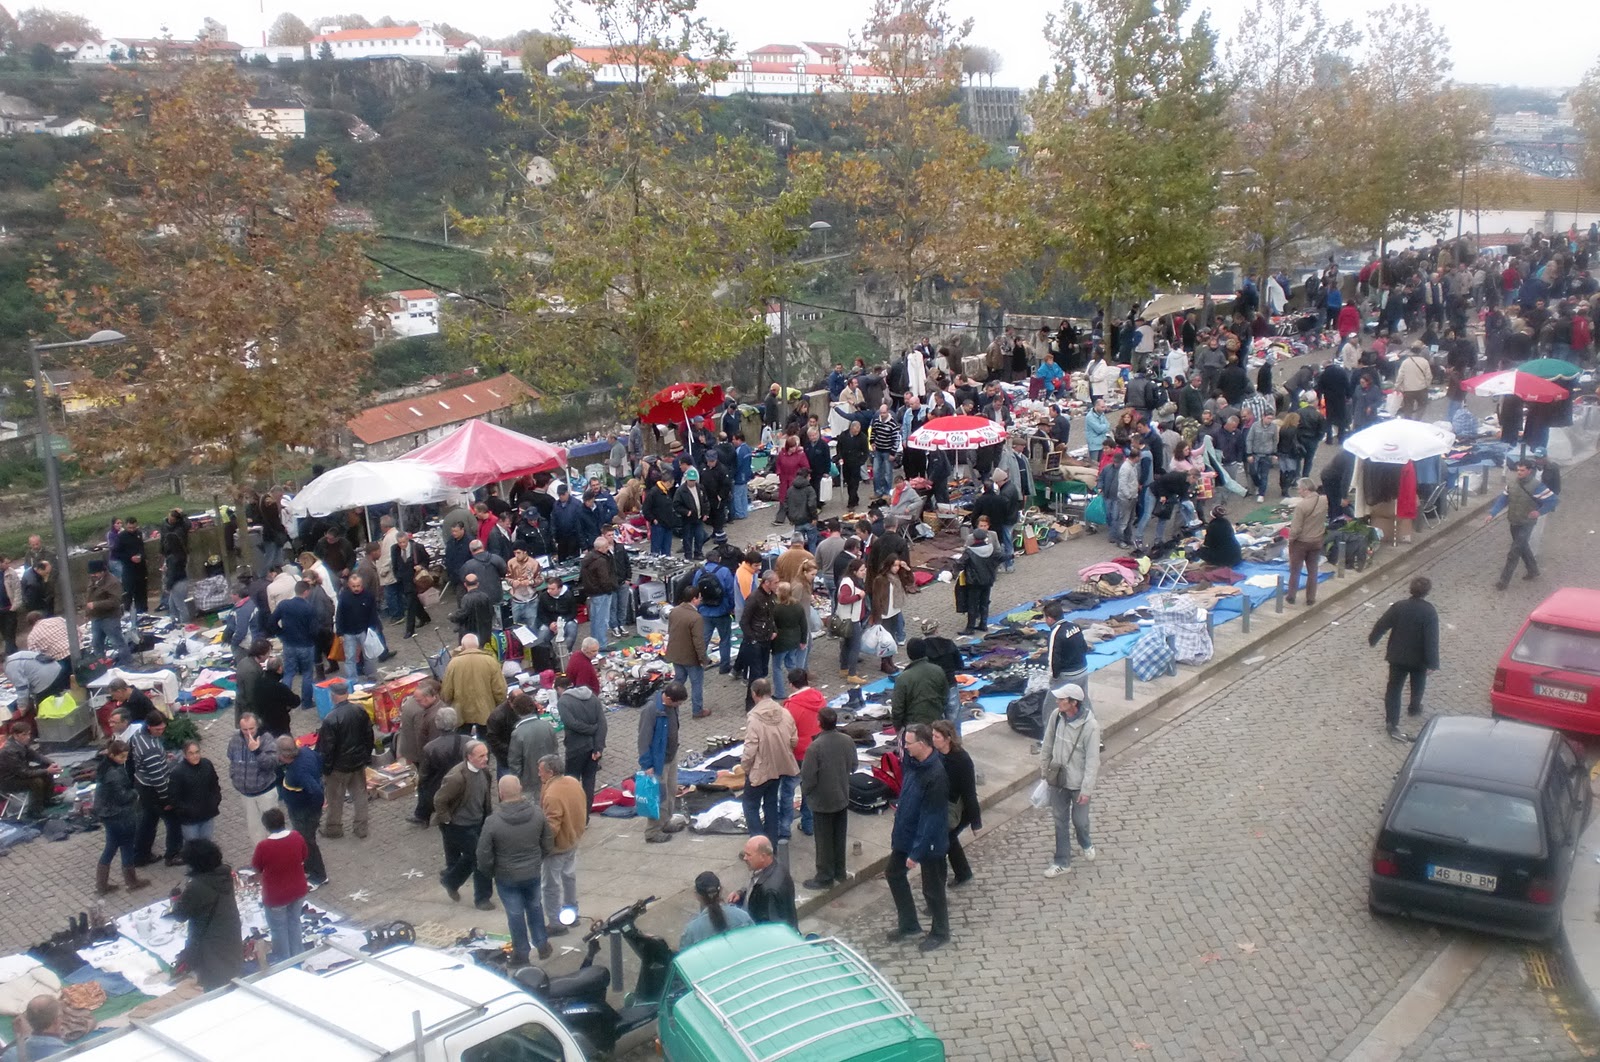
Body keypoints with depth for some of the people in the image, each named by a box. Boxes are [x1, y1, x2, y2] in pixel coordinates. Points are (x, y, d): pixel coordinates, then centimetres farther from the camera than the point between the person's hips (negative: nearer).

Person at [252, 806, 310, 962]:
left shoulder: (263, 846, -27)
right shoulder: (297, 837, -14)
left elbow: (257, 868, -10)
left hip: (276, 896, -4)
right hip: (299, 891, 4)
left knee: (279, 929, 19)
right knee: (294, 923, 26)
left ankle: (283, 962, 36)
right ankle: (298, 957, 41)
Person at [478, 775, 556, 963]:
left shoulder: (493, 822, -25)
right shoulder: (537, 813, -14)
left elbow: (484, 854, -16)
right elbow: (548, 842, -2)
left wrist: (488, 874, 3)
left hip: (507, 877, -3)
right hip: (533, 873, 3)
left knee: (515, 915, 14)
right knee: (534, 908, 24)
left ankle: (521, 954, 28)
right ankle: (542, 946, 36)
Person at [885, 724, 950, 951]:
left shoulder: (936, 777, -30)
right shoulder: (913, 763, -5)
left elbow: (931, 820, -28)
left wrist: (916, 852, -24)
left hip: (929, 839, -9)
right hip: (906, 833, 9)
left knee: (932, 887, 9)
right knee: (894, 873, 20)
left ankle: (940, 933, 31)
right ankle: (909, 924, 37)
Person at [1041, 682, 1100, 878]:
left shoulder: (1090, 726, -26)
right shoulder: (1056, 715, -12)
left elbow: (1092, 760, -20)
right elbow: (1047, 744, 4)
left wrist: (1086, 789, -17)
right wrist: (1044, 767, 13)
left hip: (1078, 781, -4)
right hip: (1057, 778, 4)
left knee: (1079, 820, 13)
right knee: (1060, 820, 14)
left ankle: (1086, 844, 47)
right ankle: (1062, 862, 28)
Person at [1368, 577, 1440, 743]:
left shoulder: (1399, 606, -12)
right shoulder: (1429, 612, -20)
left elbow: (1382, 624, -3)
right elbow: (1432, 639, -21)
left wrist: (1372, 639, 15)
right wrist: (1432, 663, -16)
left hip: (1397, 656, 1)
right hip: (1419, 659, -1)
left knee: (1394, 687, 6)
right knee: (1418, 685, 26)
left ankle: (1392, 723, 2)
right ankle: (1414, 709, 46)